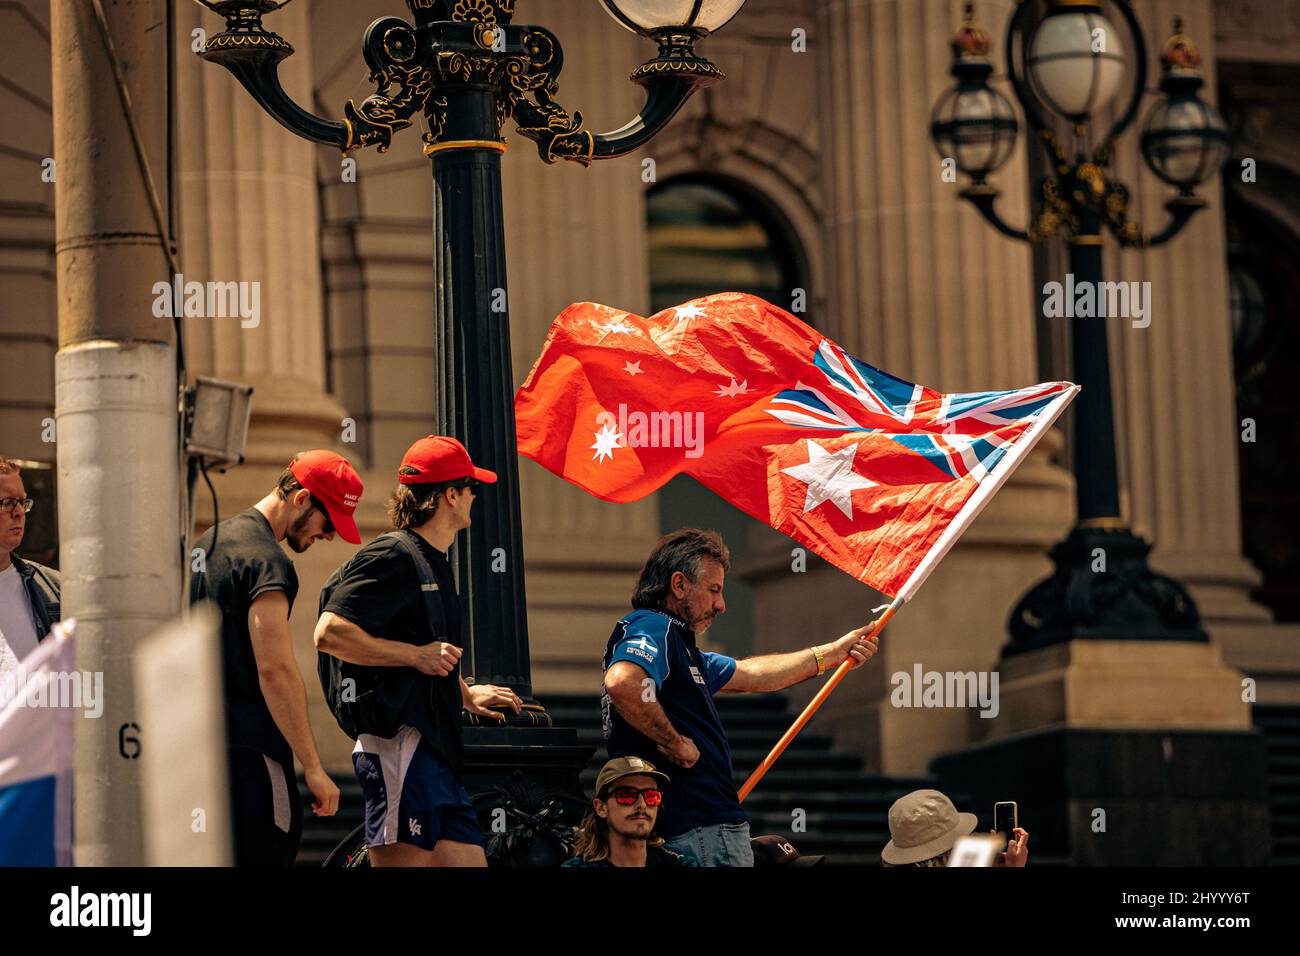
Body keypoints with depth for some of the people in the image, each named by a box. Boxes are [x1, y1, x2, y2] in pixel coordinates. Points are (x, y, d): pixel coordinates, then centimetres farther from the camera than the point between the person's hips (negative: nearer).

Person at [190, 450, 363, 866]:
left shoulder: (209, 542, 18)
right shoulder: (266, 561, -13)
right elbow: (275, 669, -21)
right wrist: (313, 768, -20)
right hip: (247, 746, -10)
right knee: (264, 854, -10)